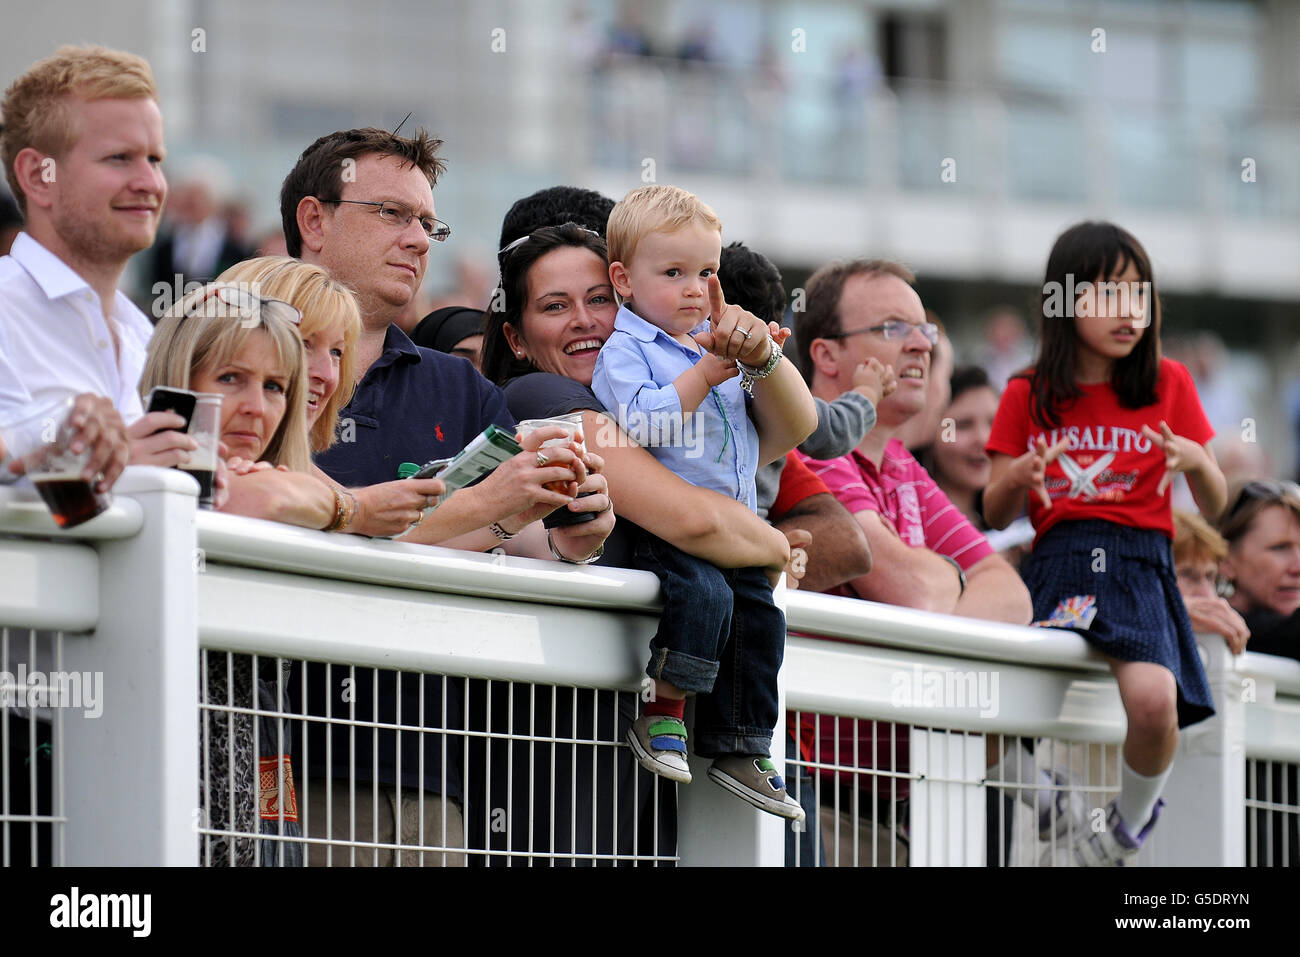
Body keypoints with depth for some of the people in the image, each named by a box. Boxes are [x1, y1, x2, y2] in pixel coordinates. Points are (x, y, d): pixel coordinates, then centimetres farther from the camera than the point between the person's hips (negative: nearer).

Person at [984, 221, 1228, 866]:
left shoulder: (1168, 384, 11)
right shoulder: (1029, 396, 12)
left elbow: (1215, 507, 13)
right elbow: (995, 516, 14)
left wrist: (1195, 460, -9)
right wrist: (1019, 477, -9)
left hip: (1137, 564, -1)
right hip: (1055, 563, 1)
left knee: (1152, 701, -31)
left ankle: (1130, 828, 1)